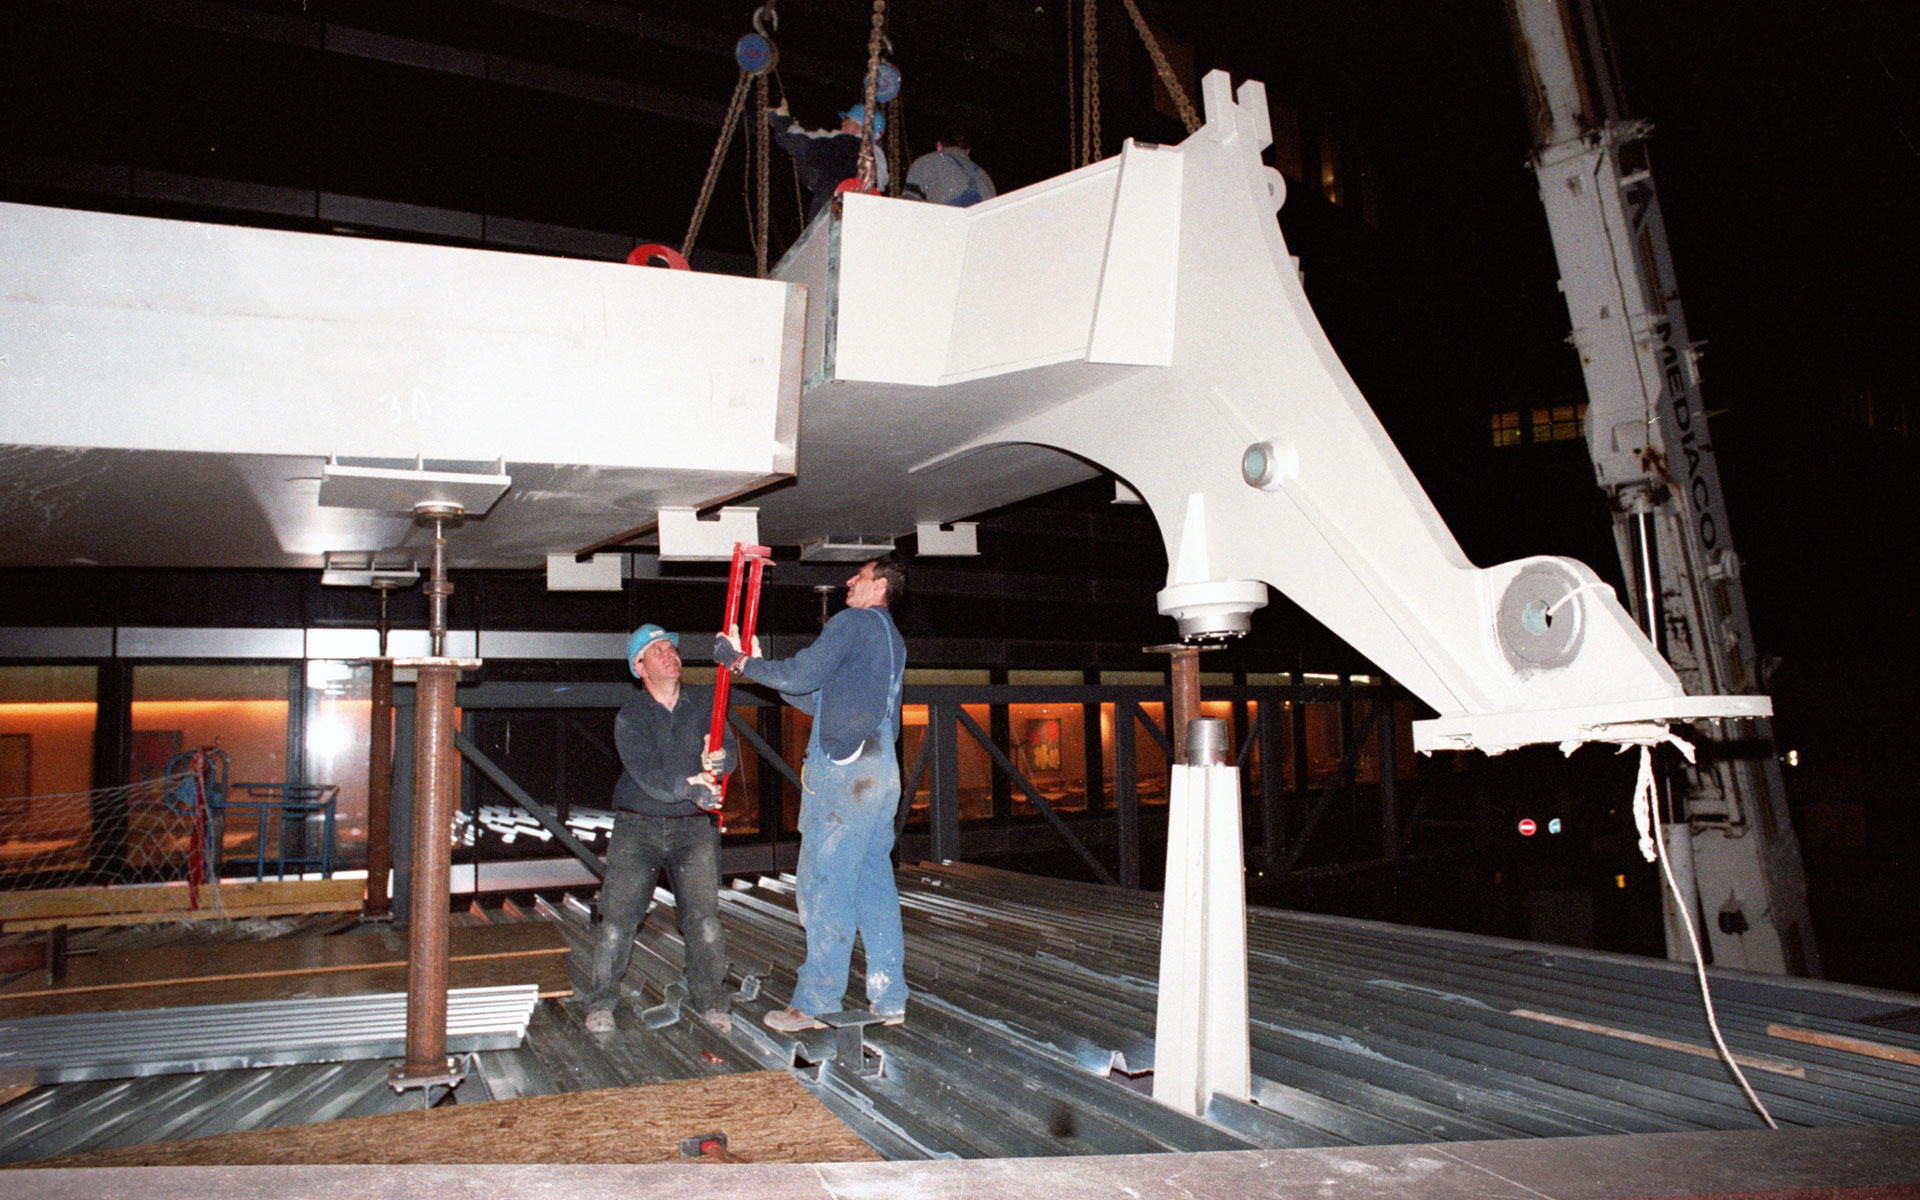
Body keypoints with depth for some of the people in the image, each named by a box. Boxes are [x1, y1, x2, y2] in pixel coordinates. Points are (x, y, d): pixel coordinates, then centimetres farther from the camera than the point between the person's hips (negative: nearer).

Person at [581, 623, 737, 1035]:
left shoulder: (705, 703, 4)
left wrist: (718, 761, -30)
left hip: (694, 825, 1)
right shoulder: (629, 718, -3)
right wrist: (687, 787, -34)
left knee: (703, 915, -9)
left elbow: (729, 753, -5)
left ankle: (710, 1000, 7)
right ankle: (601, 1001, 12)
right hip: (638, 823, 0)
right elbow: (645, 773, -17)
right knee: (618, 913, -6)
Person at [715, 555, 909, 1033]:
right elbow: (821, 699, 25)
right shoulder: (893, 641, 24)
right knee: (874, 882, 10)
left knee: (825, 883, -4)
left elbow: (803, 676, -11)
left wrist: (742, 662, 2)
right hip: (881, 771, 9)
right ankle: (890, 998, 13)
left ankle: (815, 1002, 0)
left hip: (843, 767, -9)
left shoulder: (852, 622, -4)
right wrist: (753, 663, 23)